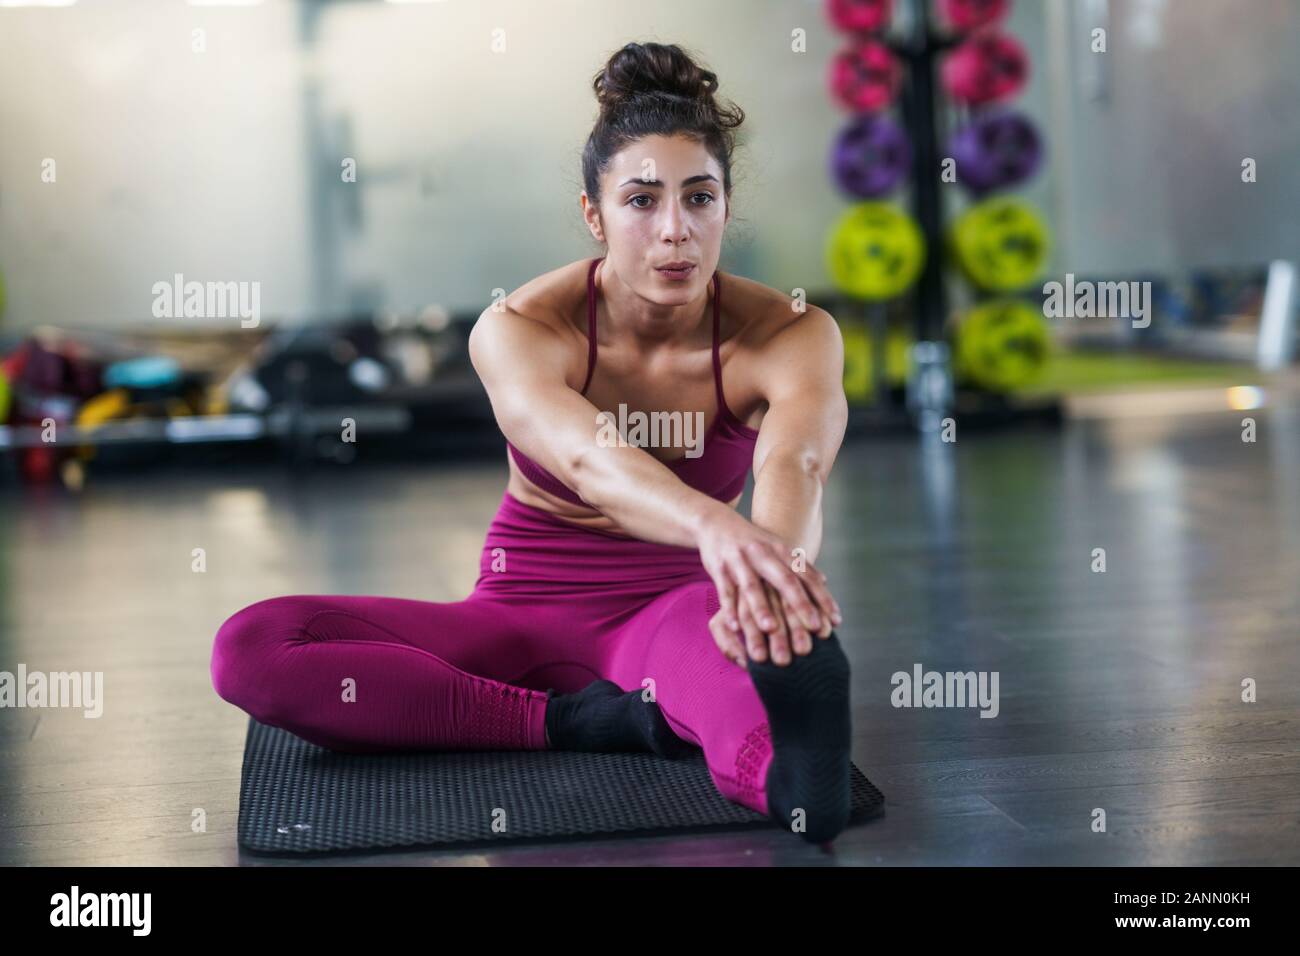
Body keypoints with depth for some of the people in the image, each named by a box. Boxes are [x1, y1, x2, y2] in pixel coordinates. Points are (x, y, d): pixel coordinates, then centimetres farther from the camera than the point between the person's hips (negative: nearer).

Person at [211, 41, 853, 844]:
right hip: (526, 614, 2)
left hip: (679, 610, -1)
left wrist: (777, 561, -62)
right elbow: (587, 459, -39)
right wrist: (713, 524, -62)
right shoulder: (517, 332, -17)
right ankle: (586, 721, -29)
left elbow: (796, 462, -37)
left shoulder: (789, 335, -14)